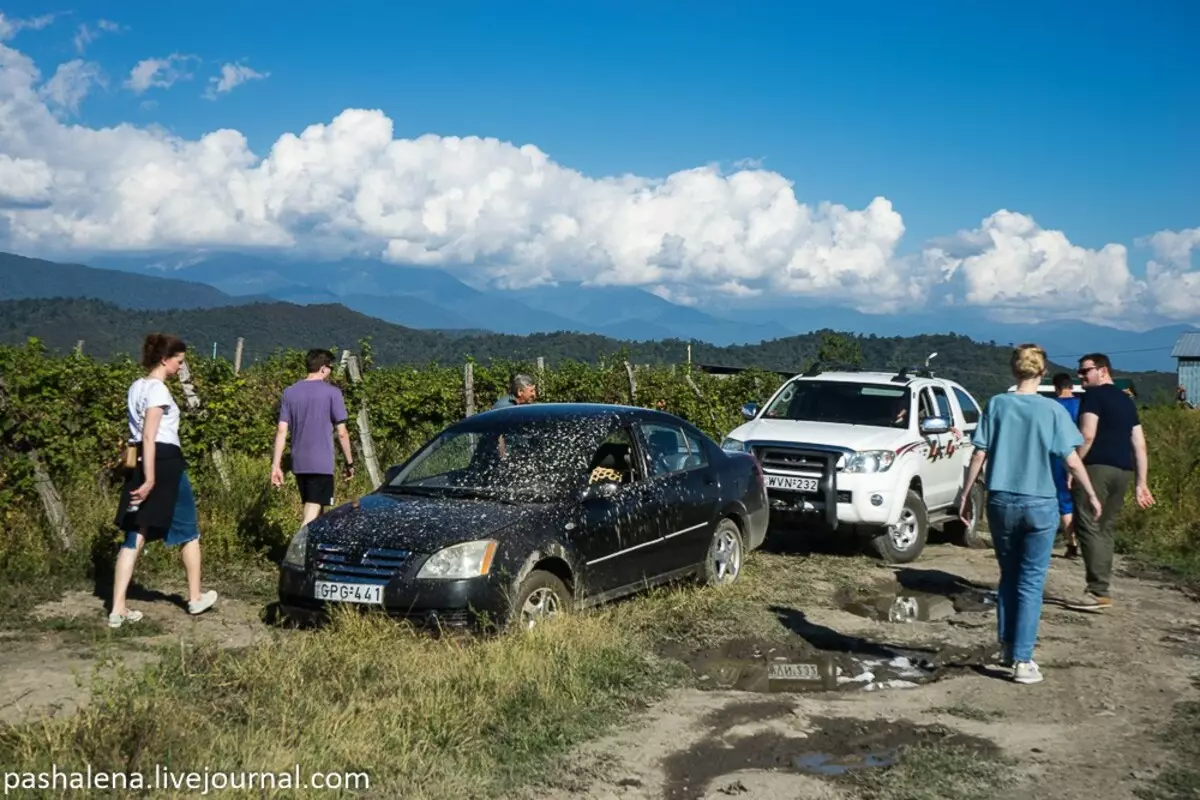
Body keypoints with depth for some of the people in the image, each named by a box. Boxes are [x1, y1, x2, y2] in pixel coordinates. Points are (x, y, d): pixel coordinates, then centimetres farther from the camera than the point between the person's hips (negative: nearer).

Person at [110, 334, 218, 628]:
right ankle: (195, 598, 22)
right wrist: (151, 478, -25)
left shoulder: (136, 387, 15)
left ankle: (118, 609, -1)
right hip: (164, 463, -8)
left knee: (135, 537, 4)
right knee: (188, 532, 10)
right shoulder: (158, 389, -13)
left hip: (141, 463, 8)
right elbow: (149, 436, -21)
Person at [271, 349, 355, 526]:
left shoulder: (290, 392, 8)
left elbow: (281, 431, 4)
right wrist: (349, 463, 3)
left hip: (299, 464, 6)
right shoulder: (332, 393, -6)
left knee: (313, 510, 18)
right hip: (322, 463, -6)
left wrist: (276, 465, 4)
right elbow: (342, 433, -6)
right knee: (312, 513, -8)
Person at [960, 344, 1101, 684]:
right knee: (1031, 583, 3)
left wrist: (966, 494, 7)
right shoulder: (1053, 411, -7)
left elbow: (979, 455, -2)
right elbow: (1072, 461, -6)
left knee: (1008, 576, 18)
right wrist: (1090, 495, 8)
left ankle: (1006, 647, 23)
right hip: (1040, 505, -2)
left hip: (1001, 502, 2)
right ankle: (1022, 660, 1)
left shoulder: (997, 405, -2)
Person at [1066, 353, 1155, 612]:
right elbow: (1140, 444, 19)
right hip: (1123, 471, 8)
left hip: (1097, 467, -8)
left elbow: (1087, 436, -14)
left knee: (1089, 527, -9)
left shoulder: (1093, 396, -1)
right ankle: (1101, 590, 11)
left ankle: (1097, 592, -15)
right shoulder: (1126, 400, 22)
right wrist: (1141, 482, 19)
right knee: (1105, 530, 12)